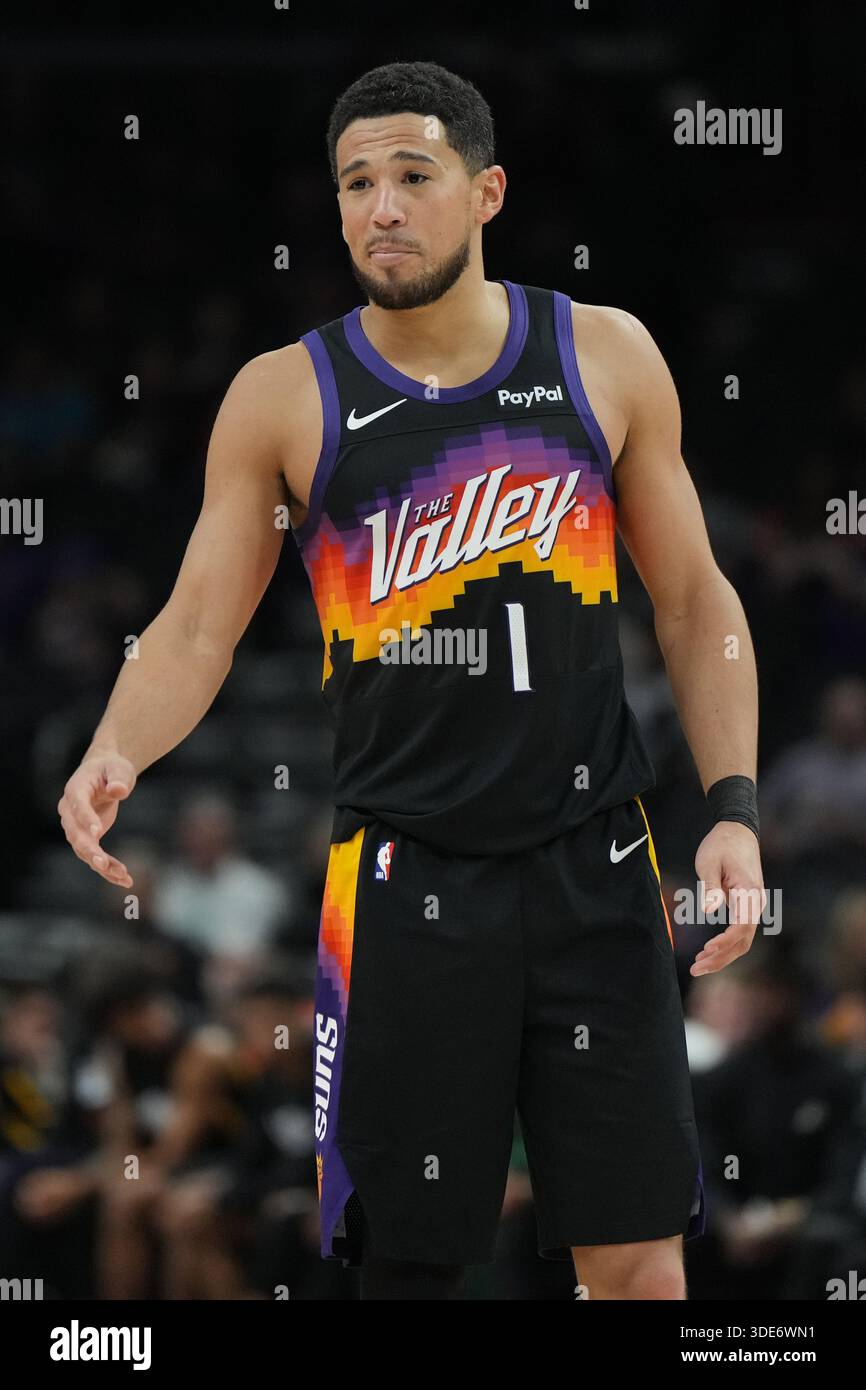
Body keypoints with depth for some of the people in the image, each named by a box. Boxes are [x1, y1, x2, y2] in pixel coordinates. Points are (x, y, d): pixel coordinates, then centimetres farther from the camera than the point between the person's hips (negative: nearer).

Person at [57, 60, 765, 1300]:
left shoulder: (604, 358, 3)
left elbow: (694, 603, 9)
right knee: (410, 1256, 1)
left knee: (638, 1263, -1)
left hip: (594, 866, 1)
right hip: (405, 877, -1)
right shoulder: (284, 397, -1)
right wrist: (115, 756, -20)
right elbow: (196, 633, 1)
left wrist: (734, 808, -2)